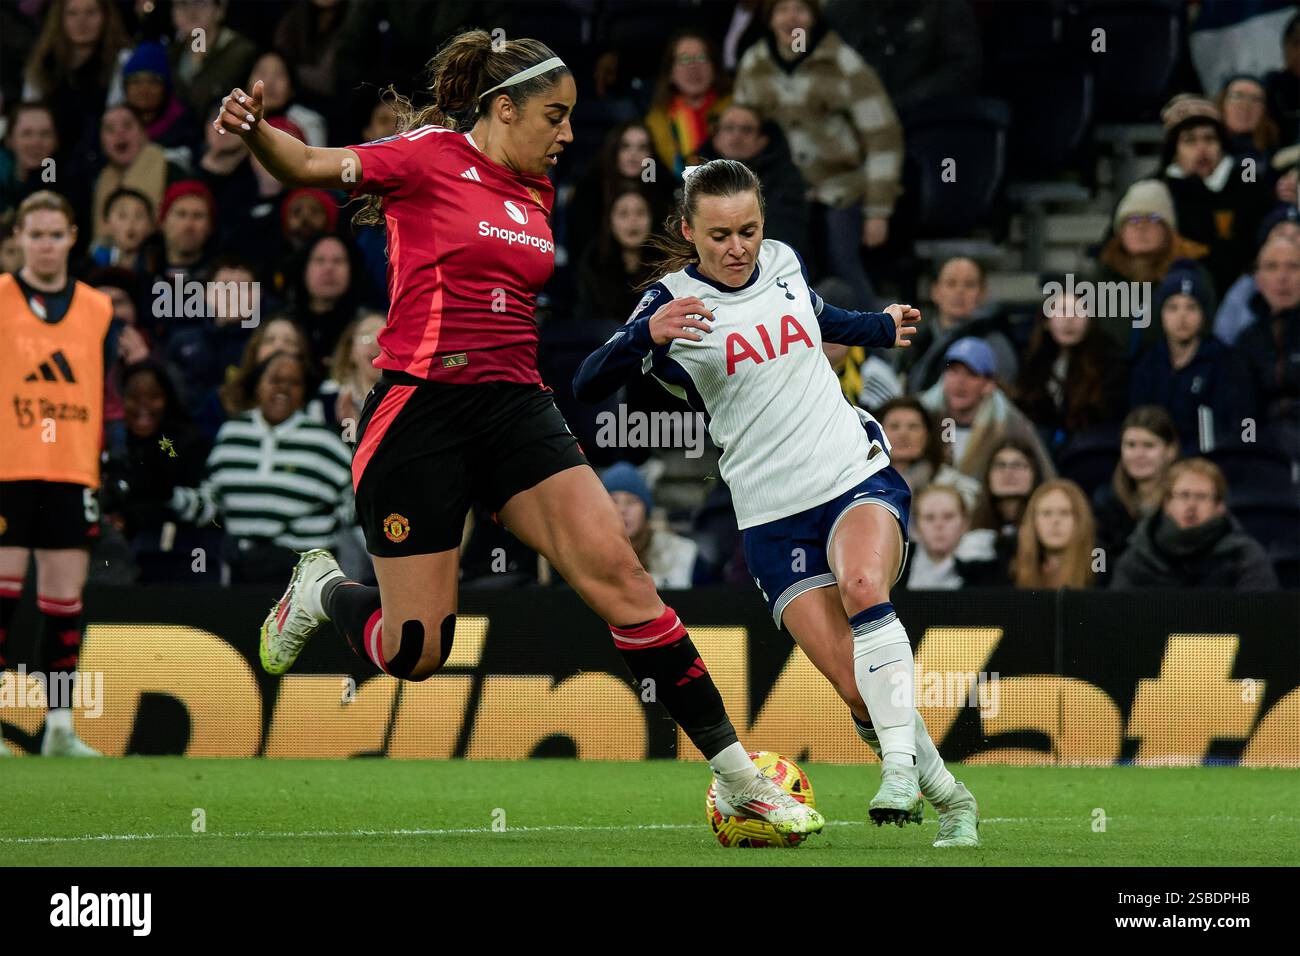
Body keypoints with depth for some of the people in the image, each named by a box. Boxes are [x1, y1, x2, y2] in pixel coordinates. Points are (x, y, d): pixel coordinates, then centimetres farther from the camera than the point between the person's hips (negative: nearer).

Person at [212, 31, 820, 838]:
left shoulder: (537, 193, 14)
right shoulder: (428, 159, -5)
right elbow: (306, 166, -15)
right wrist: (254, 131, -36)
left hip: (515, 405, 5)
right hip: (420, 406, -5)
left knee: (615, 568, -13)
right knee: (416, 653, -4)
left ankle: (735, 773, -10)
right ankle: (322, 591, 32)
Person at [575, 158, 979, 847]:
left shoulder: (784, 263, 4)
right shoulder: (673, 301, -7)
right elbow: (588, 386, -19)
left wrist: (879, 328, 46)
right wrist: (648, 334, -37)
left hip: (858, 474, 1)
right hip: (772, 513, -1)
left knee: (862, 584, -32)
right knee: (856, 689, -11)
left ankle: (901, 765, -30)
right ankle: (947, 798, 9)